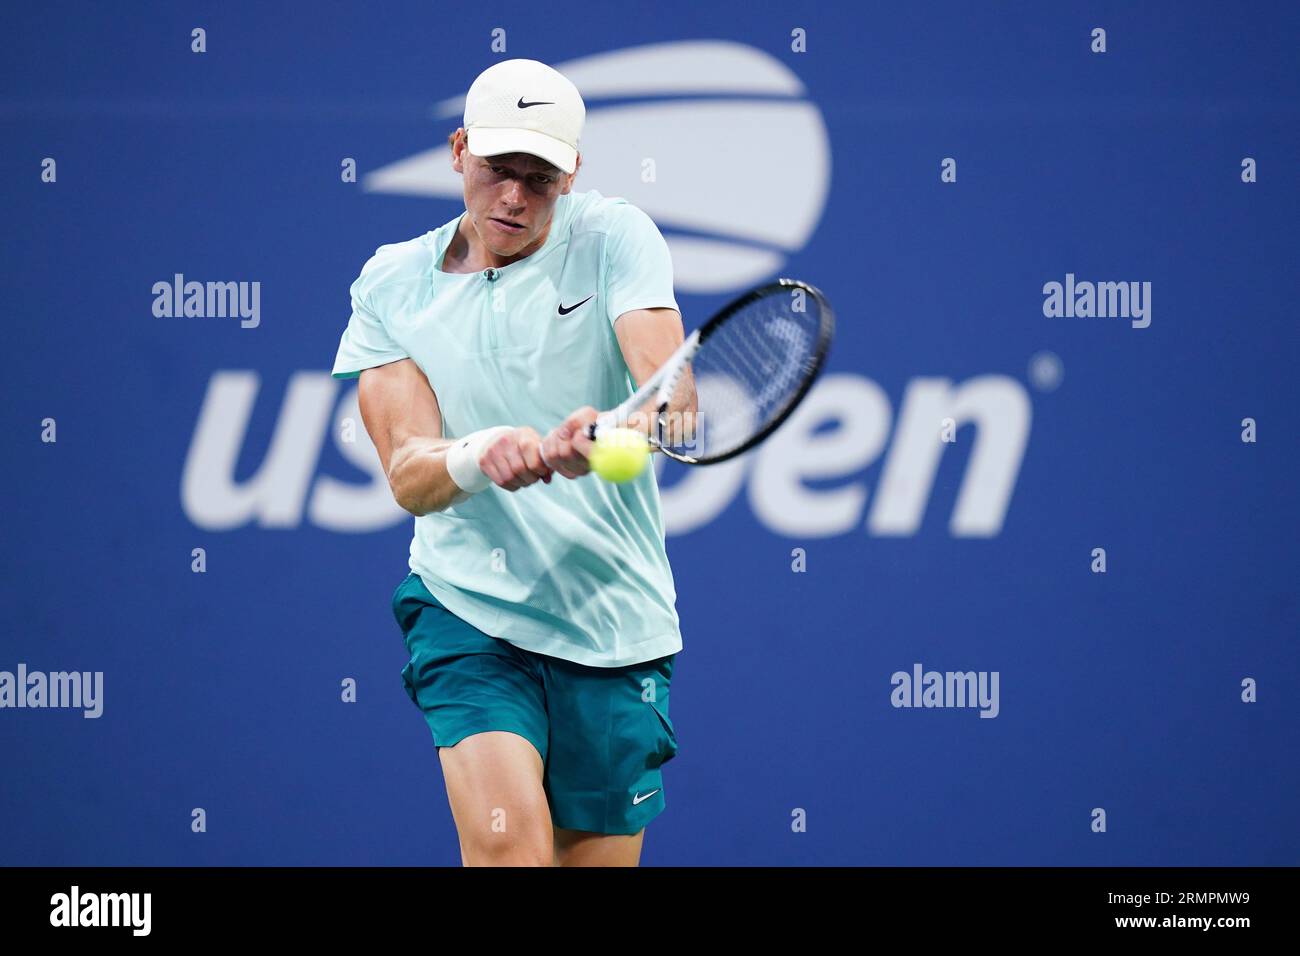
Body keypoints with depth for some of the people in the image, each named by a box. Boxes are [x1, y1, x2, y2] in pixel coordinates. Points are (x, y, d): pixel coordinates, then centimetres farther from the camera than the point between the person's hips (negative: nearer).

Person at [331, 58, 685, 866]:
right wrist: (480, 455, -31)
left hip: (614, 627, 1)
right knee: (508, 841, -25)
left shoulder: (615, 238, 1)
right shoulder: (393, 283, 4)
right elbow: (408, 475, -7)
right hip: (469, 611, -1)